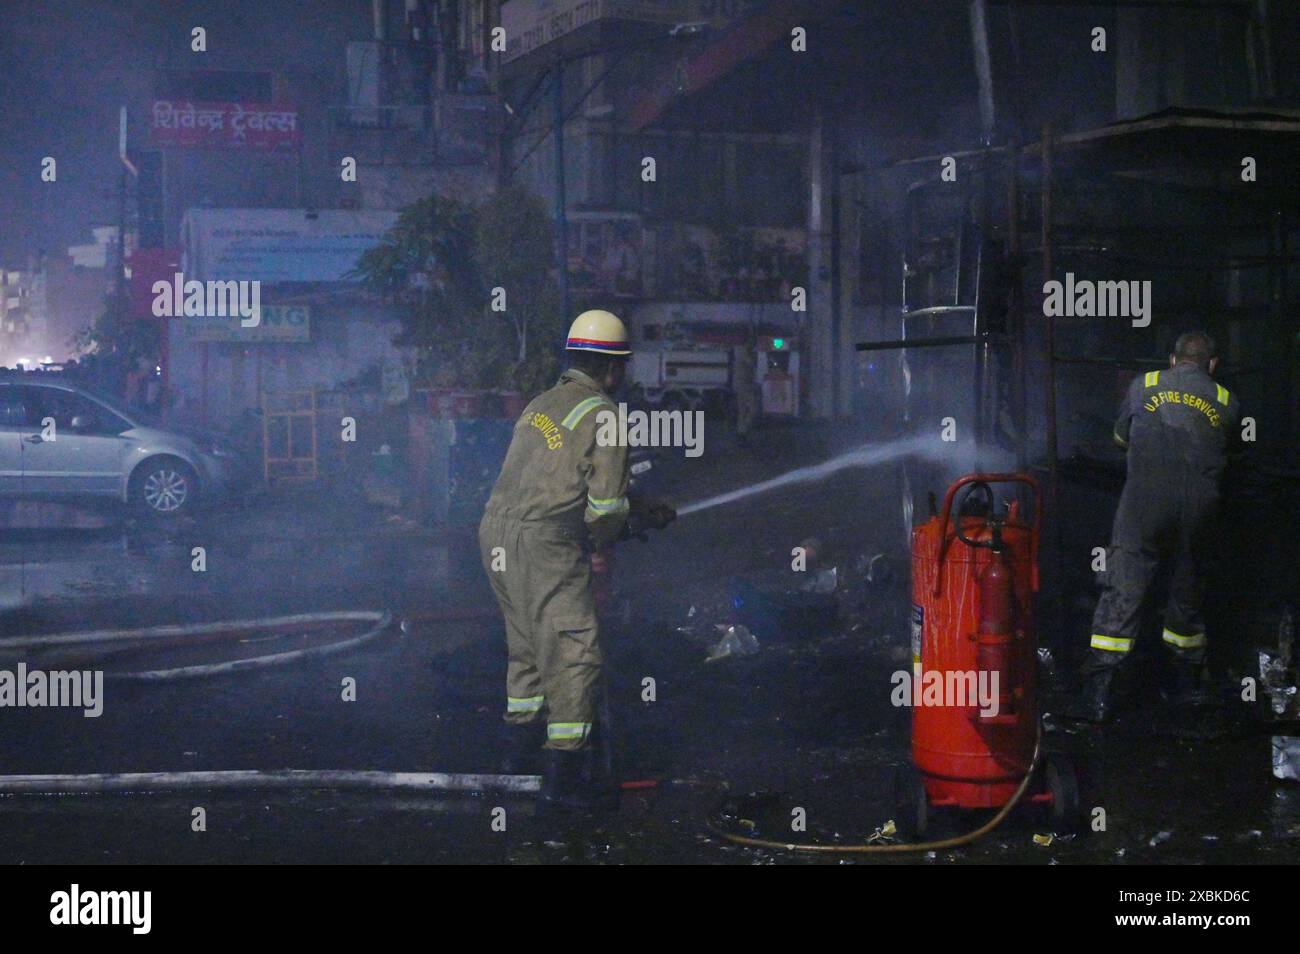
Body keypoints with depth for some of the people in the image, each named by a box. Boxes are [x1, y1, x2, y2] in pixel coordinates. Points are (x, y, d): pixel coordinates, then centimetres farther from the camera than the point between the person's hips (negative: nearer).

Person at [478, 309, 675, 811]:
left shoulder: (543, 403, 18)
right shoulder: (602, 416, -7)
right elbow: (605, 504, -12)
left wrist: (641, 508, 27)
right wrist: (598, 543, 9)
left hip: (497, 533, 9)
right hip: (544, 544, -9)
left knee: (527, 646, 23)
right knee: (574, 654, -3)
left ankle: (518, 746, 34)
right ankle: (565, 775, -2)